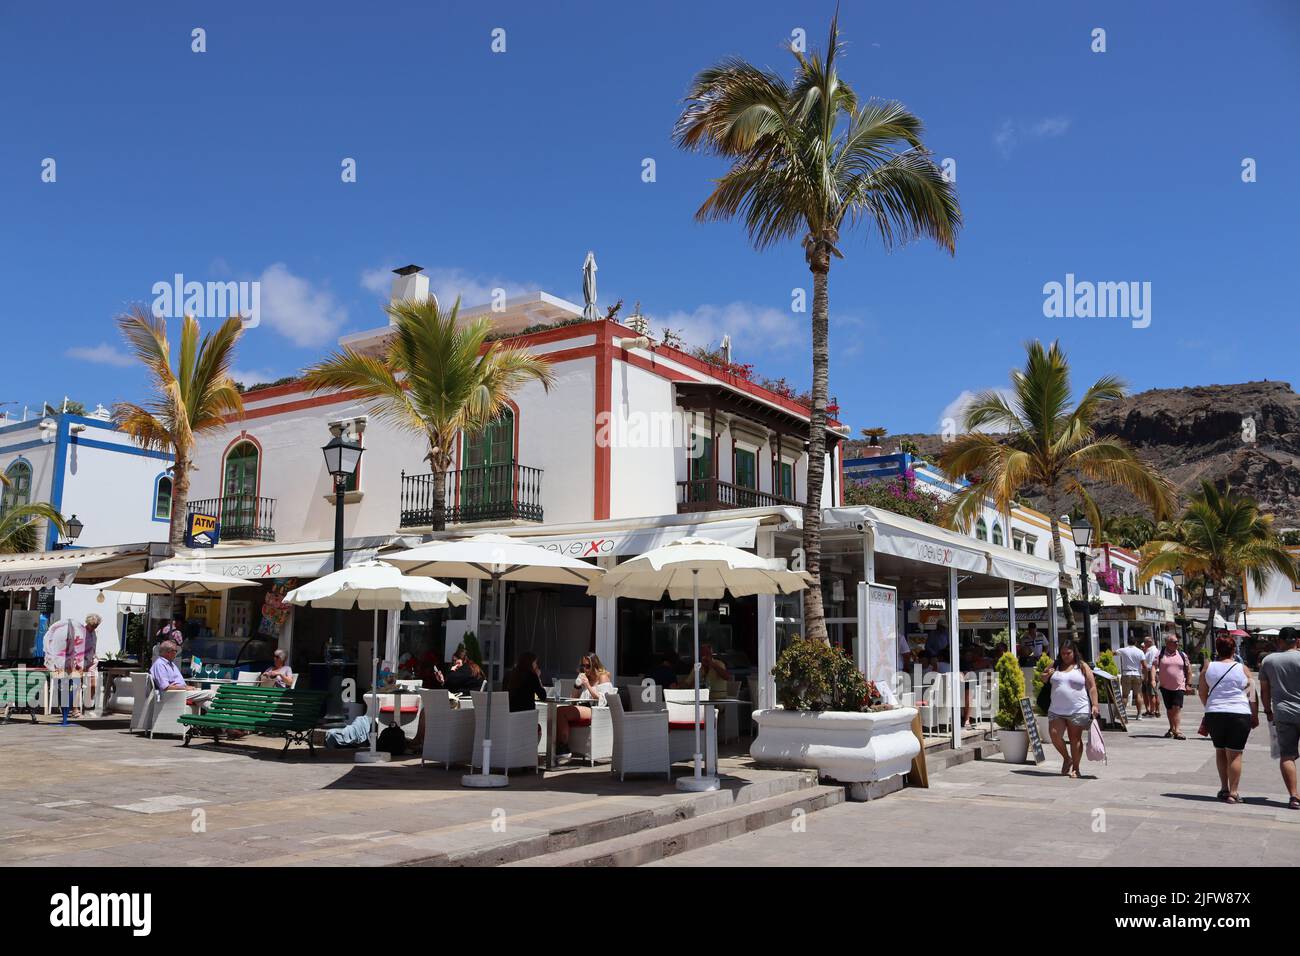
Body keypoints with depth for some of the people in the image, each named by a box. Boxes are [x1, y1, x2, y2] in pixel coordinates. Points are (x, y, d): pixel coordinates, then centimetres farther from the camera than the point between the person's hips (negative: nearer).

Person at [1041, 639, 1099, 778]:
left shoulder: (1082, 666, 2)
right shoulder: (1054, 666, 11)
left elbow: (1092, 687, -1)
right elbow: (1042, 679, 21)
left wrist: (1094, 705, -11)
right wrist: (1047, 675, -2)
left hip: (1078, 711, -3)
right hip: (1056, 710, 3)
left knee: (1075, 739, 2)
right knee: (1055, 735, -6)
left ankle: (1075, 768, 13)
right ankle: (1067, 758, 19)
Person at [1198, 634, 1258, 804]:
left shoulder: (1208, 667, 3)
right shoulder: (1243, 669, -1)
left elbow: (1202, 692, 8)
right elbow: (1251, 696, -1)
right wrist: (1255, 717, 8)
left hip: (1214, 714, 2)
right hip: (1239, 714, -2)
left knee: (1220, 751, 17)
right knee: (1235, 755, 1)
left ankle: (1224, 788, 20)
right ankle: (1233, 793, -1)